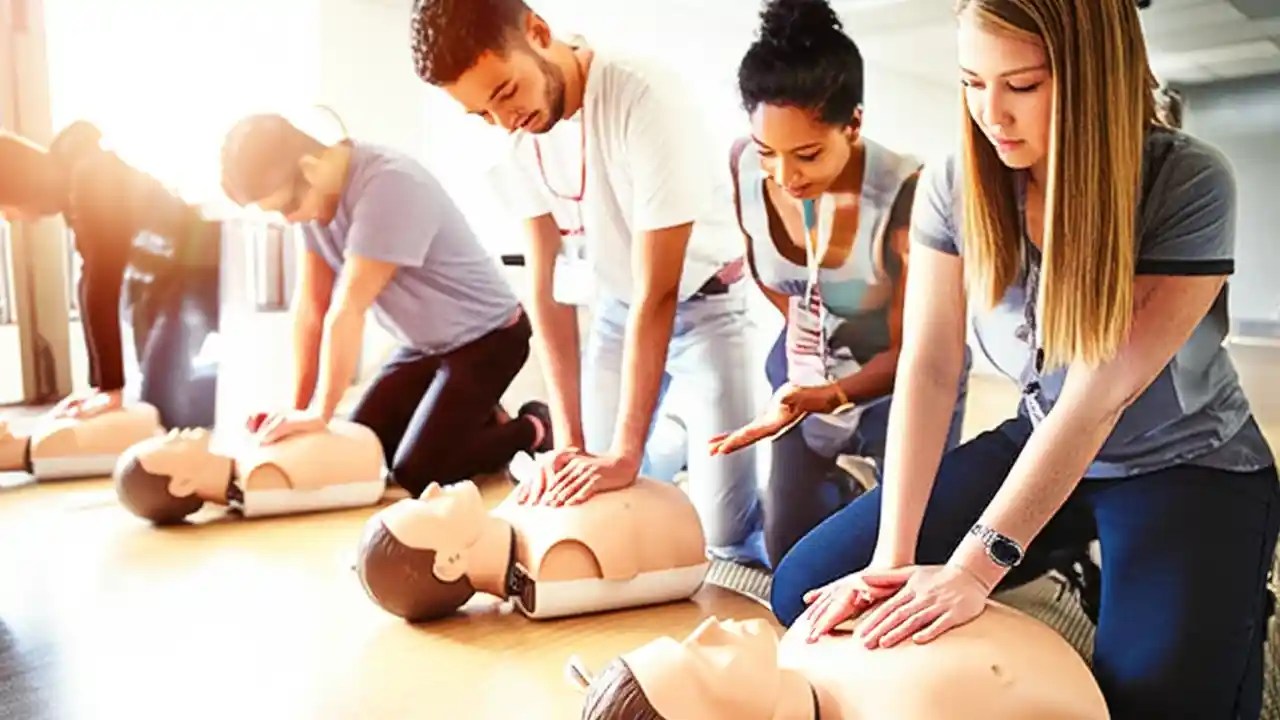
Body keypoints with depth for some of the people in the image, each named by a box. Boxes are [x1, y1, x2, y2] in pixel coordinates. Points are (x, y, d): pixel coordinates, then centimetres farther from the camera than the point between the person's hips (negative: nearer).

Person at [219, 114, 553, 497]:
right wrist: (298, 406, -9)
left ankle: (533, 429, 8)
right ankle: (477, 418, 21)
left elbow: (347, 311, -30)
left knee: (415, 473, -14)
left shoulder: (388, 186, -31)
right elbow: (311, 304, -6)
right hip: (424, 343, 8)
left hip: (486, 336, -8)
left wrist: (320, 413, -26)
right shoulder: (311, 190, -6)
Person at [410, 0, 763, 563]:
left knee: (727, 532, -8)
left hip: (707, 302, -4)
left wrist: (626, 453, -30)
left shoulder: (645, 99, -31)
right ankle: (671, 446, 28)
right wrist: (568, 441, -17)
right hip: (619, 306, 5)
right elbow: (545, 291, -10)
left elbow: (658, 293, -30)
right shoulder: (514, 138, -13)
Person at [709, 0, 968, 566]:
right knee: (790, 549, 14)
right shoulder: (743, 165, -20)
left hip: (900, 382, -4)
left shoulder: (905, 196, -34)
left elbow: (907, 351, -22)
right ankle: (850, 473, 41)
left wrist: (826, 397, -38)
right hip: (805, 370, 4)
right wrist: (804, 340, 3)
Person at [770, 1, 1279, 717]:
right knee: (808, 588, -5)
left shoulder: (1191, 185, -23)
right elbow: (928, 370, -17)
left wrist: (975, 567, -33)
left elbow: (1101, 391, -29)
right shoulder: (953, 184, -12)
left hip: (1187, 466, -3)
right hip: (1039, 443, 4)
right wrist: (893, 558, -24)